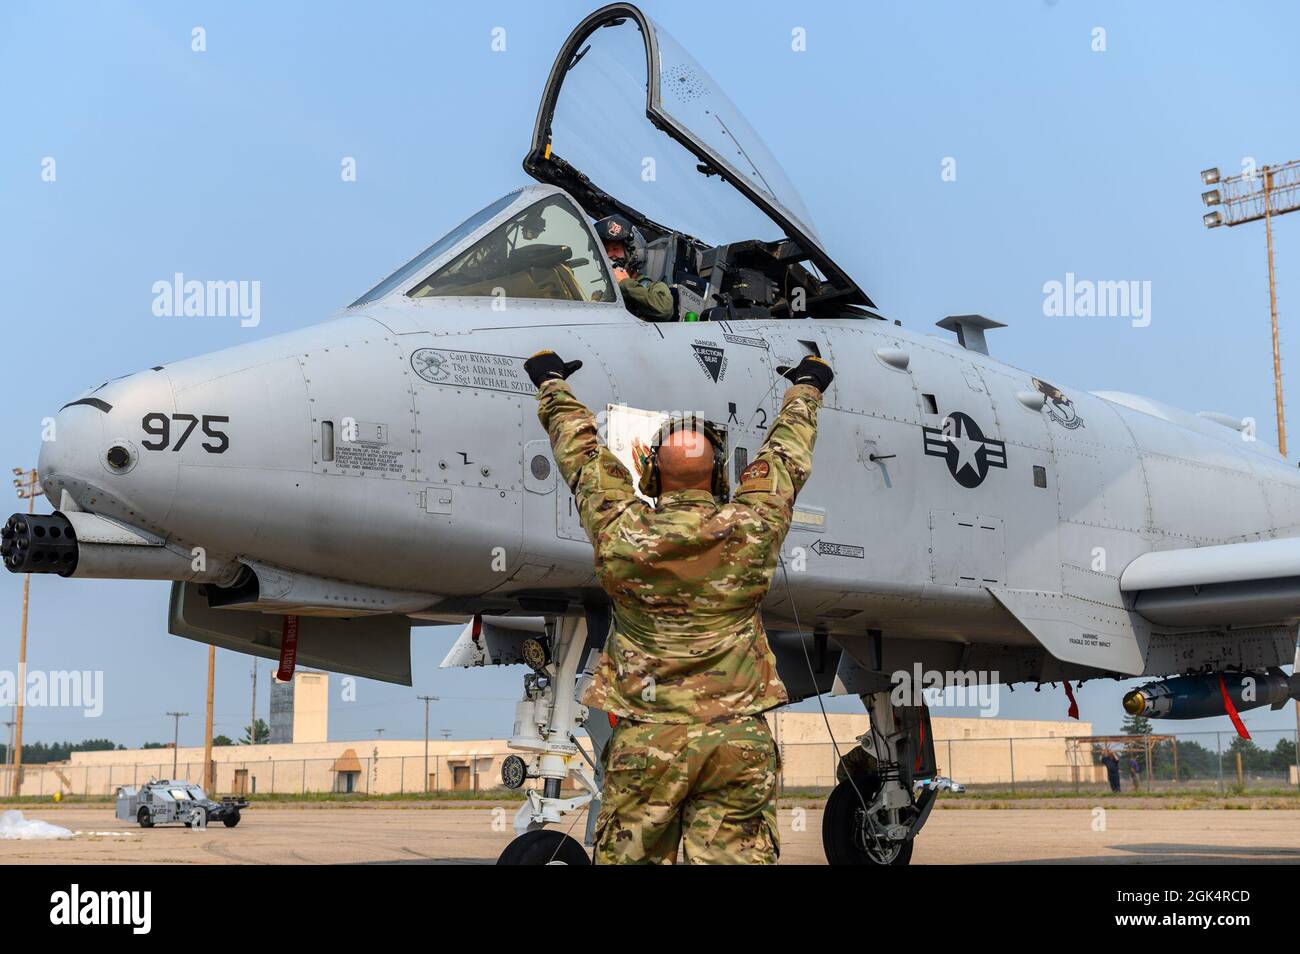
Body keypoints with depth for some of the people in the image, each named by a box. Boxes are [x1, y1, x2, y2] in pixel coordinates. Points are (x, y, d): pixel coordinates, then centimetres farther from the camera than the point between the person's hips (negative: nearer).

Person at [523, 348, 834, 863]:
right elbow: (786, 454, 17)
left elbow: (580, 451, 14)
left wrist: (552, 383, 32)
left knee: (627, 857, 5)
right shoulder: (752, 529, -2)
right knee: (736, 857, 0)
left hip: (644, 737, 0)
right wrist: (806, 388, 36)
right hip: (740, 737, 1)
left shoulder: (619, 530, -4)